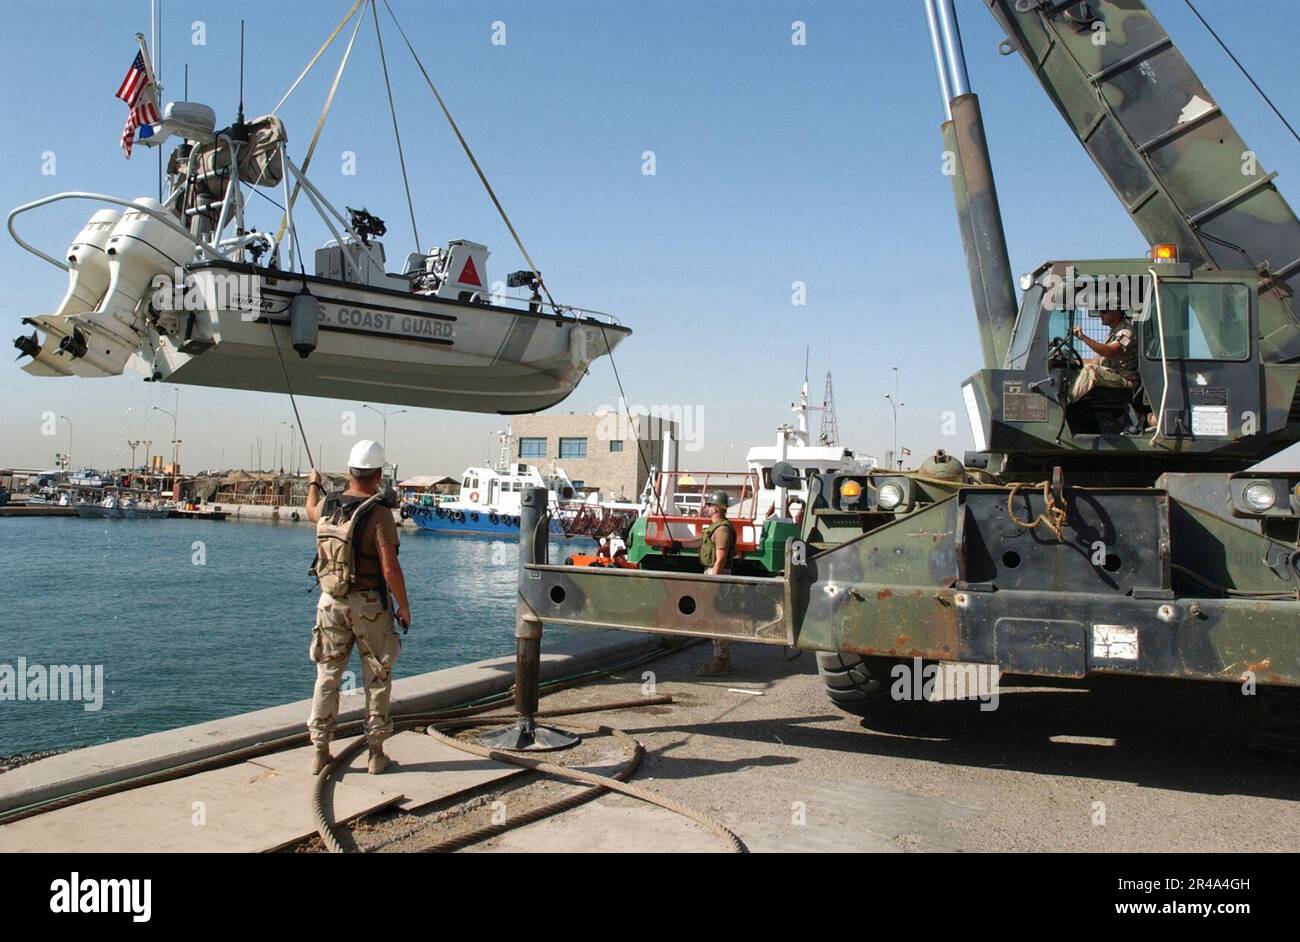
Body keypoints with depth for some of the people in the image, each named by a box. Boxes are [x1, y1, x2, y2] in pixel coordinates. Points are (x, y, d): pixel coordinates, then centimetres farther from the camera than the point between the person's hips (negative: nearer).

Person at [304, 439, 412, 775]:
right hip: (369, 605, -5)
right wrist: (404, 606, -7)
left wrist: (313, 484, 49)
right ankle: (376, 753, 15)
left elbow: (311, 510, 29)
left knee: (327, 676, 13)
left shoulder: (328, 506, 1)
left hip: (331, 602, 5)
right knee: (377, 679, 8)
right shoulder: (378, 514, -17)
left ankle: (320, 752, 17)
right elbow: (390, 568, -20)